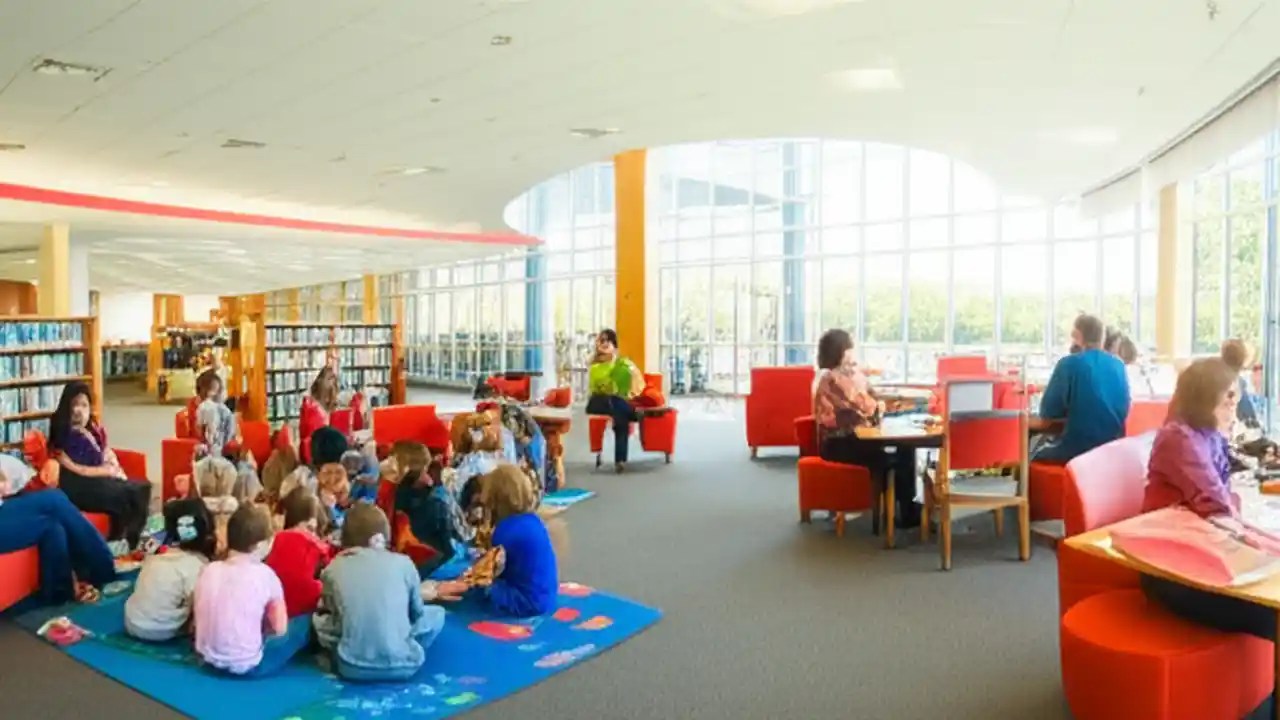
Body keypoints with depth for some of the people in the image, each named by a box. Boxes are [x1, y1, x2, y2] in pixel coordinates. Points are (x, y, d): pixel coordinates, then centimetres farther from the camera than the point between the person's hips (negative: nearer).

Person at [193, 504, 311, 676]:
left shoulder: (209, 570, -2)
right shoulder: (264, 574, -15)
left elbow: (199, 620, 10)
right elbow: (280, 629, -10)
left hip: (208, 658, 5)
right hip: (248, 665, -5)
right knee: (306, 621, 9)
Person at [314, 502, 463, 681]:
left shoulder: (333, 569, 1)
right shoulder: (403, 563, -1)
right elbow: (416, 612, 14)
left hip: (352, 667, 1)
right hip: (402, 665, 0)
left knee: (319, 617, 27)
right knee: (437, 613, 25)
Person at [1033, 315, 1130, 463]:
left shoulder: (1069, 364, -10)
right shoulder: (1118, 365, 7)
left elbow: (1047, 411, -8)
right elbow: (1123, 410, 20)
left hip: (1077, 450, -6)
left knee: (1035, 457, 22)